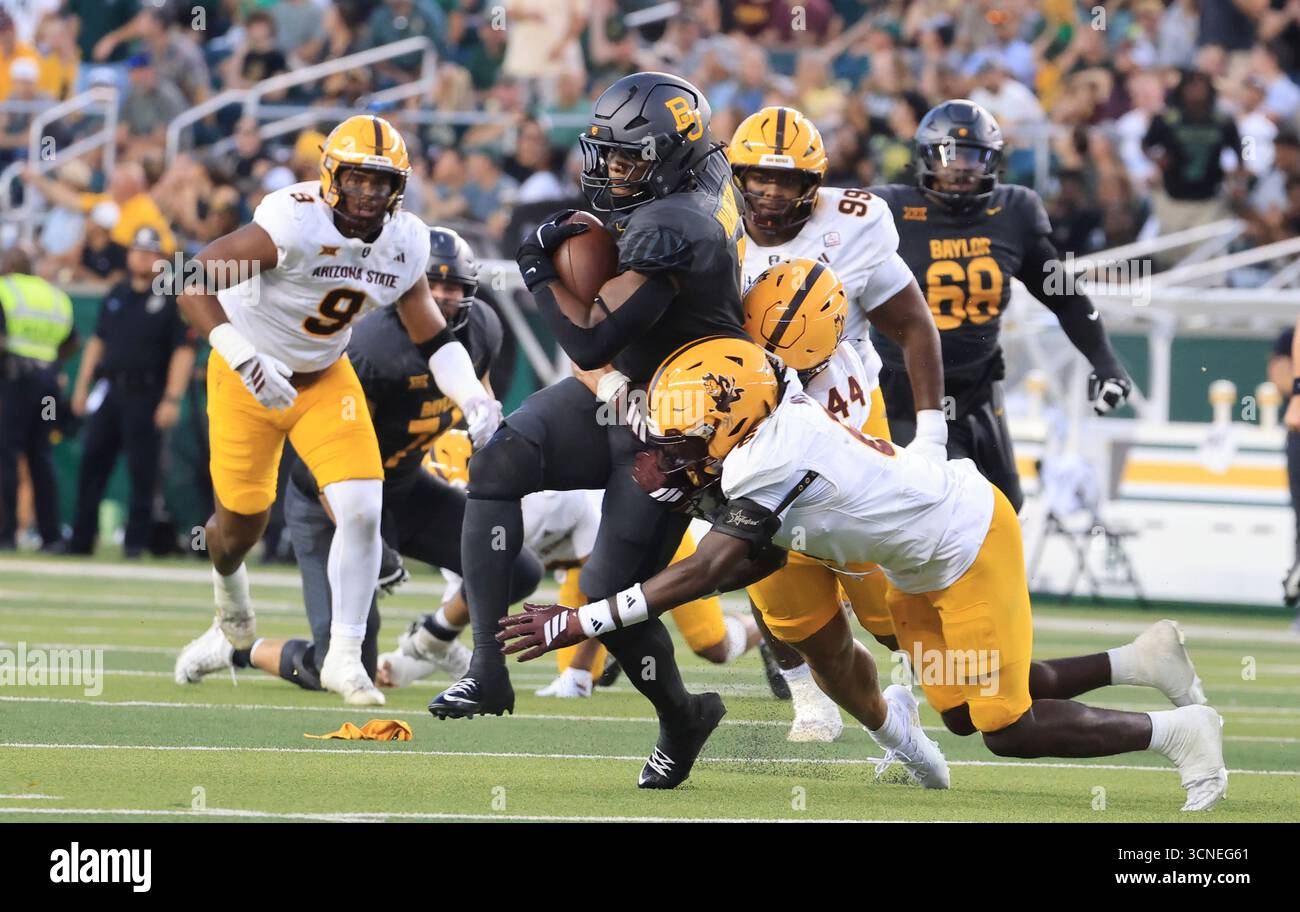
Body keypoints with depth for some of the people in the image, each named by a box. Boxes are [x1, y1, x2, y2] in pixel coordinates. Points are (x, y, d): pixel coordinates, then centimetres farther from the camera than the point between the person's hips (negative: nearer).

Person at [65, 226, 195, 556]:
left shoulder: (172, 300, -3)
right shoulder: (116, 295, 16)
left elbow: (183, 352, -9)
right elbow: (98, 341, 21)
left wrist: (172, 399, -17)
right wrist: (82, 386, 15)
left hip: (145, 393, -6)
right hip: (107, 389, 6)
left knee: (143, 471, -4)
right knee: (91, 464, 4)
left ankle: (137, 541, 3)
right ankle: (80, 541, 9)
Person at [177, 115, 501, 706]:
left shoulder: (404, 244, -12)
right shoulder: (295, 224, -31)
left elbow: (434, 338, -1)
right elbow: (192, 280, -32)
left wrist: (473, 397, -19)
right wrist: (245, 361, -42)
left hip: (325, 379, 4)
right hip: (250, 379, -4)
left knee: (362, 512, -13)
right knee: (241, 525, 9)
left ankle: (344, 657, 0)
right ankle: (226, 574, 48)